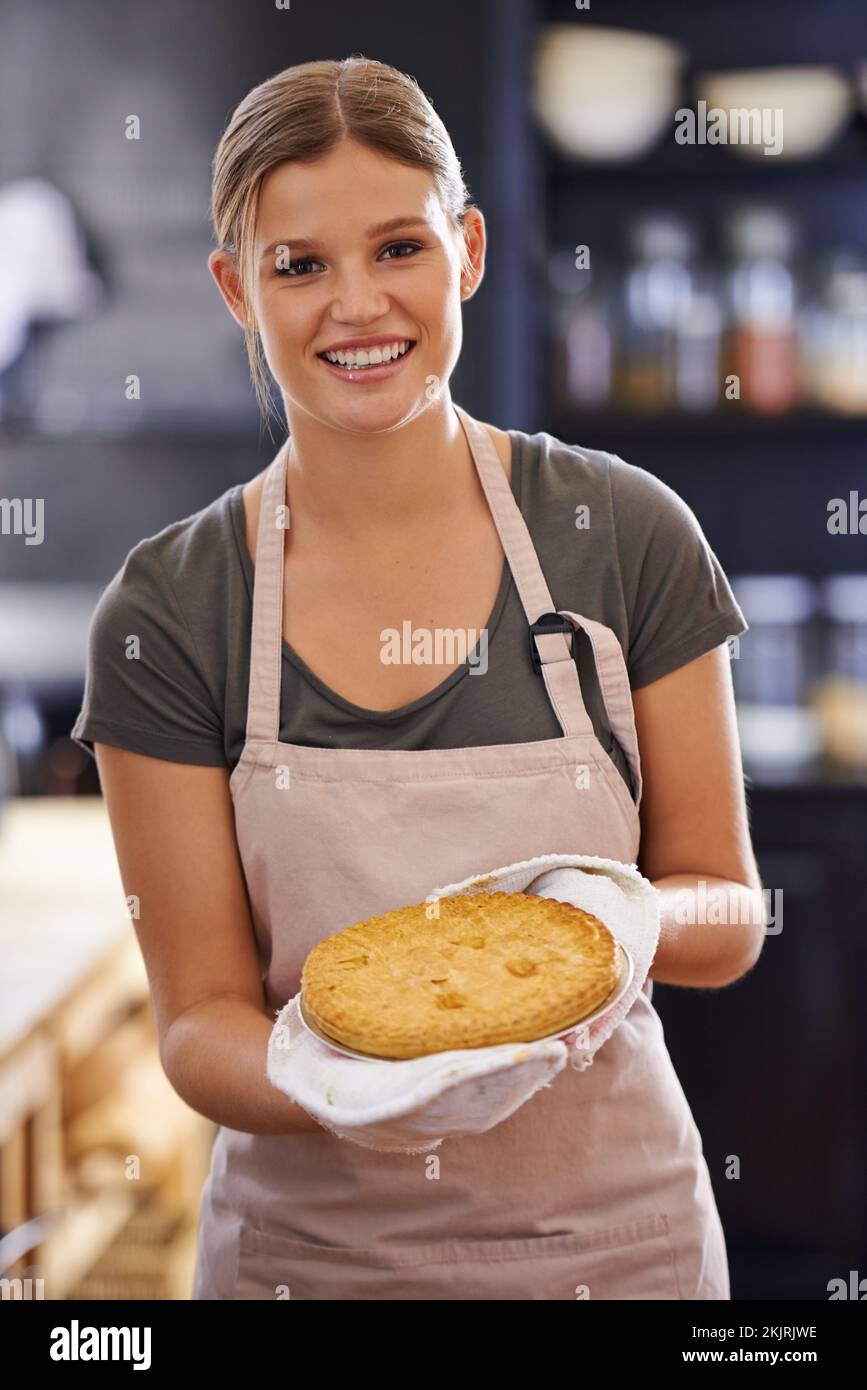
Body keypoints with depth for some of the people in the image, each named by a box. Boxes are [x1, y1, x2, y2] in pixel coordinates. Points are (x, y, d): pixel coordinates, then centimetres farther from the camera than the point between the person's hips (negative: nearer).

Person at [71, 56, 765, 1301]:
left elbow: (730, 919, -2)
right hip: (311, 1240, -1)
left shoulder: (625, 534, -9)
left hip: (613, 1227, 1)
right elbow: (202, 1015, -8)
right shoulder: (167, 615, -10)